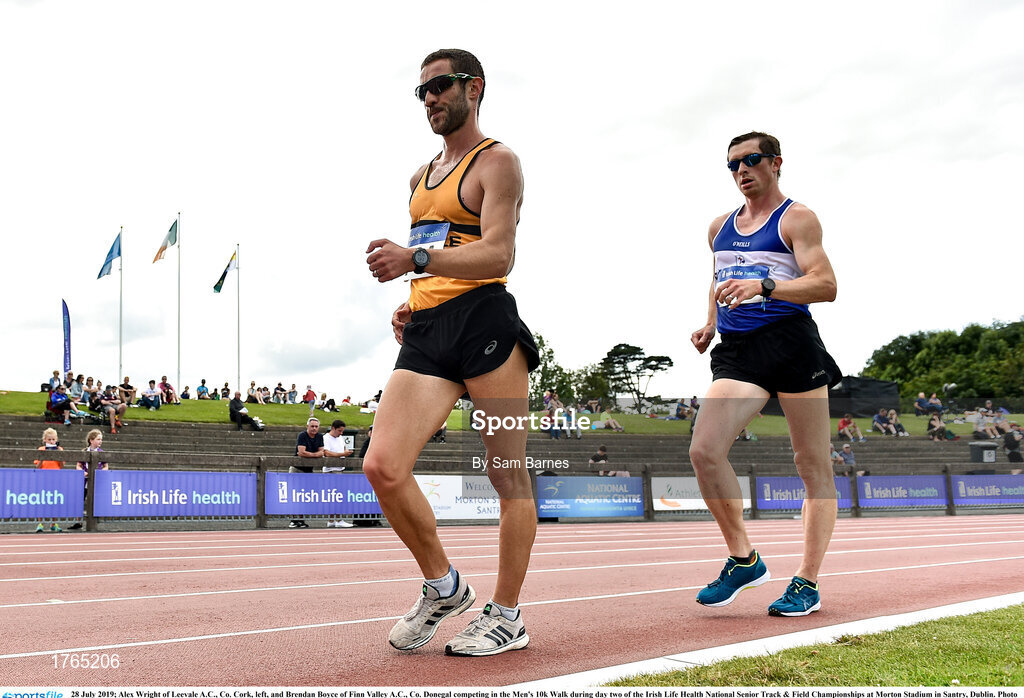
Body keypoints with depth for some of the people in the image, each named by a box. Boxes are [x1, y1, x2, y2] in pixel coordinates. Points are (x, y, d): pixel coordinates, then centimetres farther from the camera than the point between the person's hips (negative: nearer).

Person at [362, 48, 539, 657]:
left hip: (485, 322, -7)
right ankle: (443, 586, 12)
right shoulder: (422, 177, 25)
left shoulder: (496, 162, 1)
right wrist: (411, 304, 15)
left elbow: (498, 253, -14)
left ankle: (507, 615, 11)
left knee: (509, 474, -1)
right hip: (427, 333, 7)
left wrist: (415, 259, -26)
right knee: (383, 467, -8)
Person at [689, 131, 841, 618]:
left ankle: (807, 582, 10)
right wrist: (710, 324, 14)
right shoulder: (719, 227, 20)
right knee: (703, 451, -14)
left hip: (791, 344, -5)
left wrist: (763, 286, -25)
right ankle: (743, 559, 1)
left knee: (812, 464, 0)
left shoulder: (796, 219, 1)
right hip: (736, 352, 5)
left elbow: (825, 285, -11)